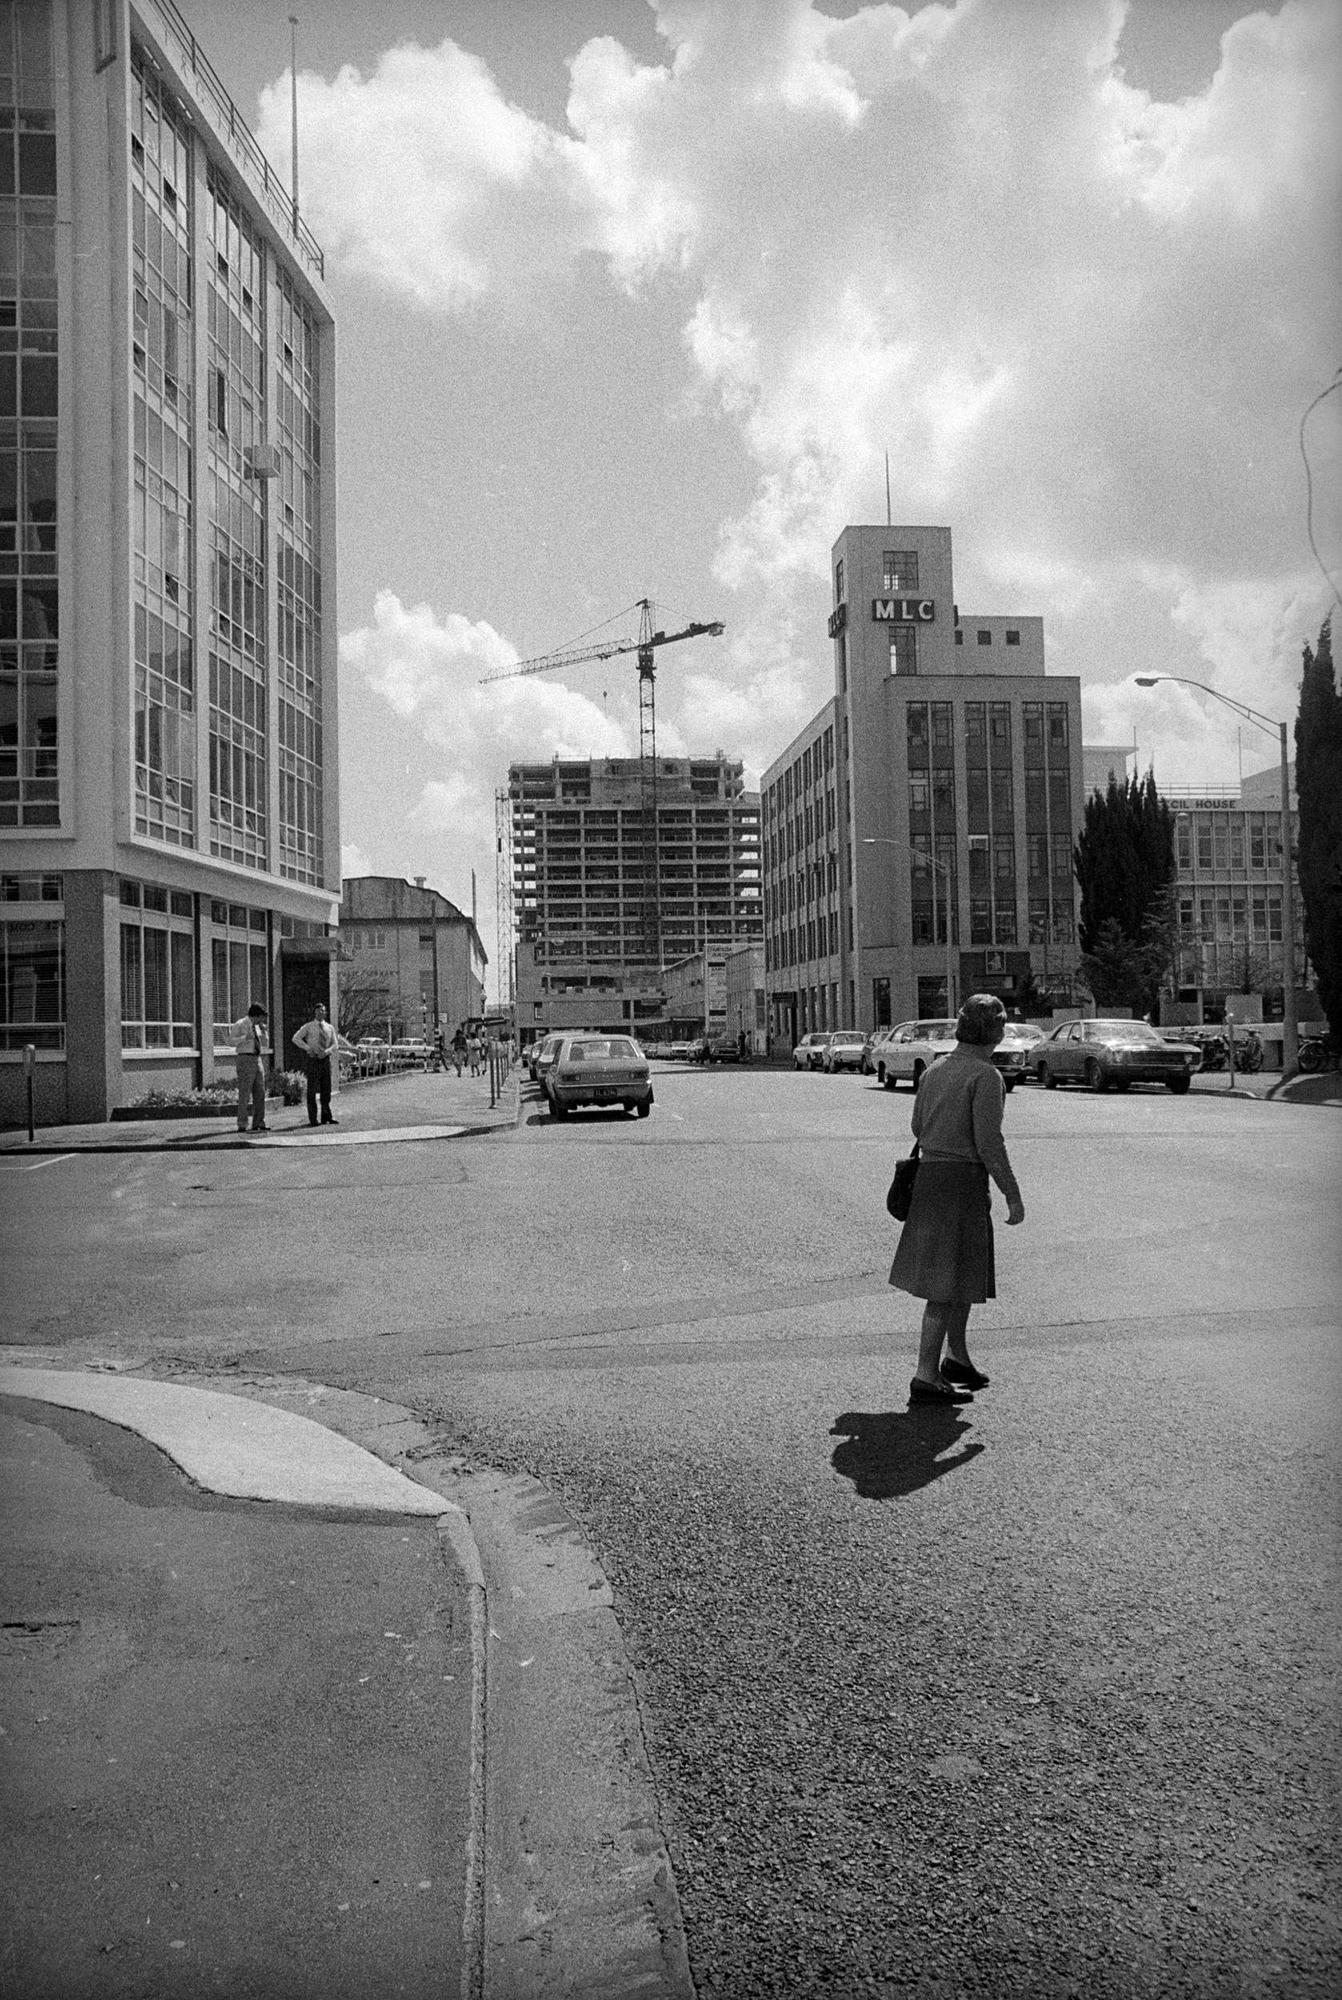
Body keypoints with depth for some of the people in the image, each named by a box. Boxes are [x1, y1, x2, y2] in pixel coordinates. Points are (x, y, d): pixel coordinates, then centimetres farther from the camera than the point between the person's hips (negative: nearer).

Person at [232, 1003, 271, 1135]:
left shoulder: (257, 1027, 16)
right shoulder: (239, 1025, -3)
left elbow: (266, 1046, 16)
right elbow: (232, 1042, -14)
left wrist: (263, 1032, 3)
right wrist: (245, 1037, -28)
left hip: (258, 1060, 7)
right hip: (245, 1059, -7)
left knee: (260, 1093, 4)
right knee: (244, 1094, -8)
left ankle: (258, 1123, 8)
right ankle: (242, 1125, -6)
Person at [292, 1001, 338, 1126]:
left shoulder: (330, 1028, 10)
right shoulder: (308, 1026, 1)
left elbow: (334, 1045, 7)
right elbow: (296, 1038, -6)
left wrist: (326, 1051, -14)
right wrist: (308, 1048, -16)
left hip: (325, 1059, 4)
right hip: (312, 1059, -3)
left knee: (326, 1089, 5)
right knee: (312, 1089, -4)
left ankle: (326, 1117, 12)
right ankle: (313, 1119, -2)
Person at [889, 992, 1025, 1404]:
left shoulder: (935, 1071, 10)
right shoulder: (985, 1075, -14)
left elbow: (918, 1126, 17)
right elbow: (989, 1141, -18)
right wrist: (1013, 1196, -12)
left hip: (929, 1172, 8)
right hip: (963, 1180, -8)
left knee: (965, 1273, 20)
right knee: (947, 1284, -5)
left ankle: (958, 1359, 30)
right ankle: (926, 1377, -2)